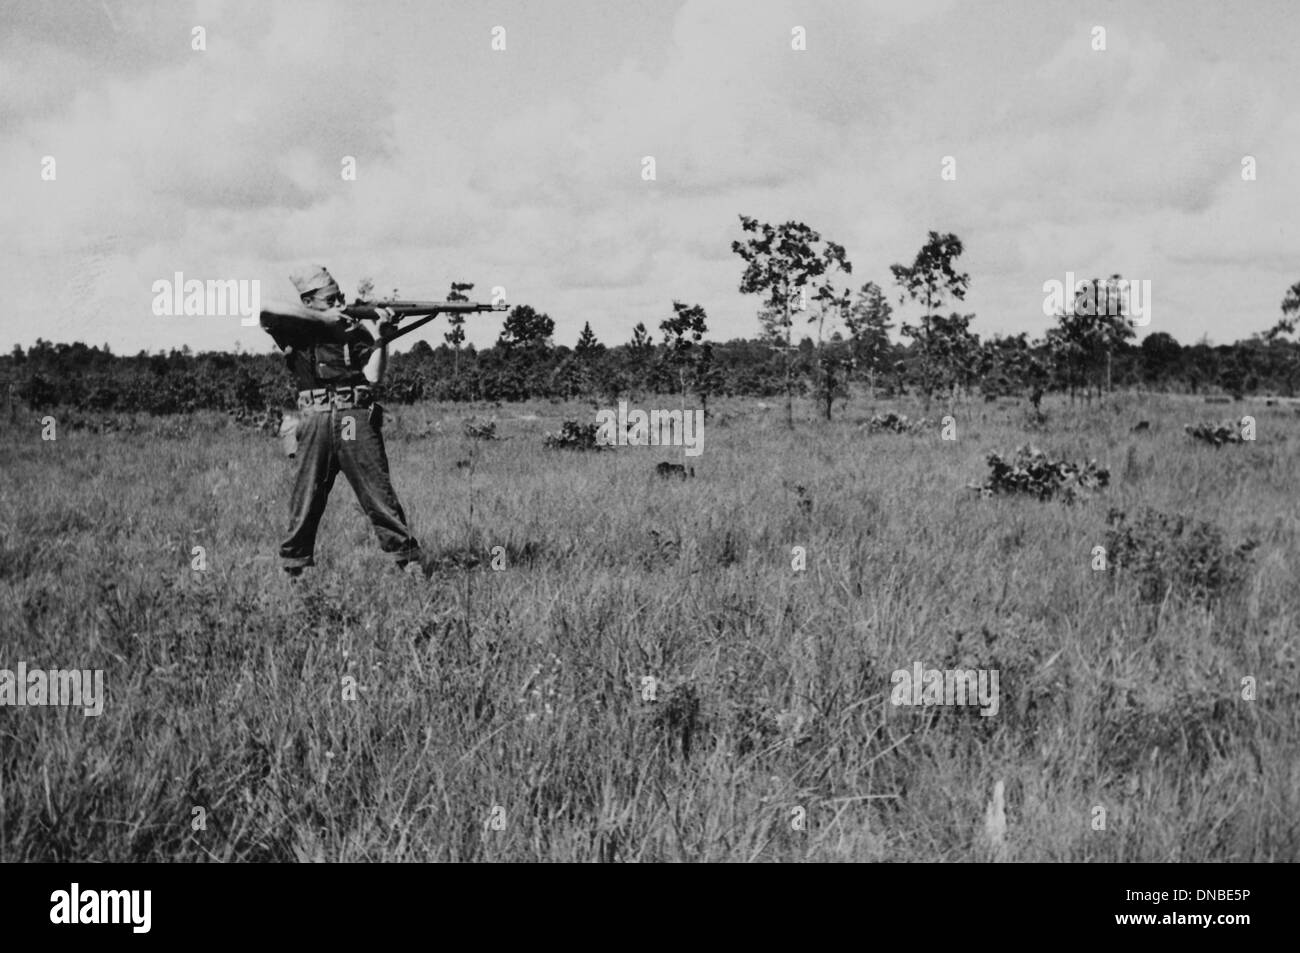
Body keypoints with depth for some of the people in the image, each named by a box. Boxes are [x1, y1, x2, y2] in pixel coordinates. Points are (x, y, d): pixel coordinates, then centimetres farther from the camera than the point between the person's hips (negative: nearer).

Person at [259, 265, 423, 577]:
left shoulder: (356, 330, 11)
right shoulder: (297, 331, 8)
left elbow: (373, 376, 1)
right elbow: (268, 310, -11)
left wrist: (381, 339, -12)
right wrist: (322, 317, -9)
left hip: (355, 418, 0)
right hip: (315, 420, 0)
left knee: (378, 490, -3)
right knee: (306, 495, 3)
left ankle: (407, 559, -2)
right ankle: (293, 564, 14)